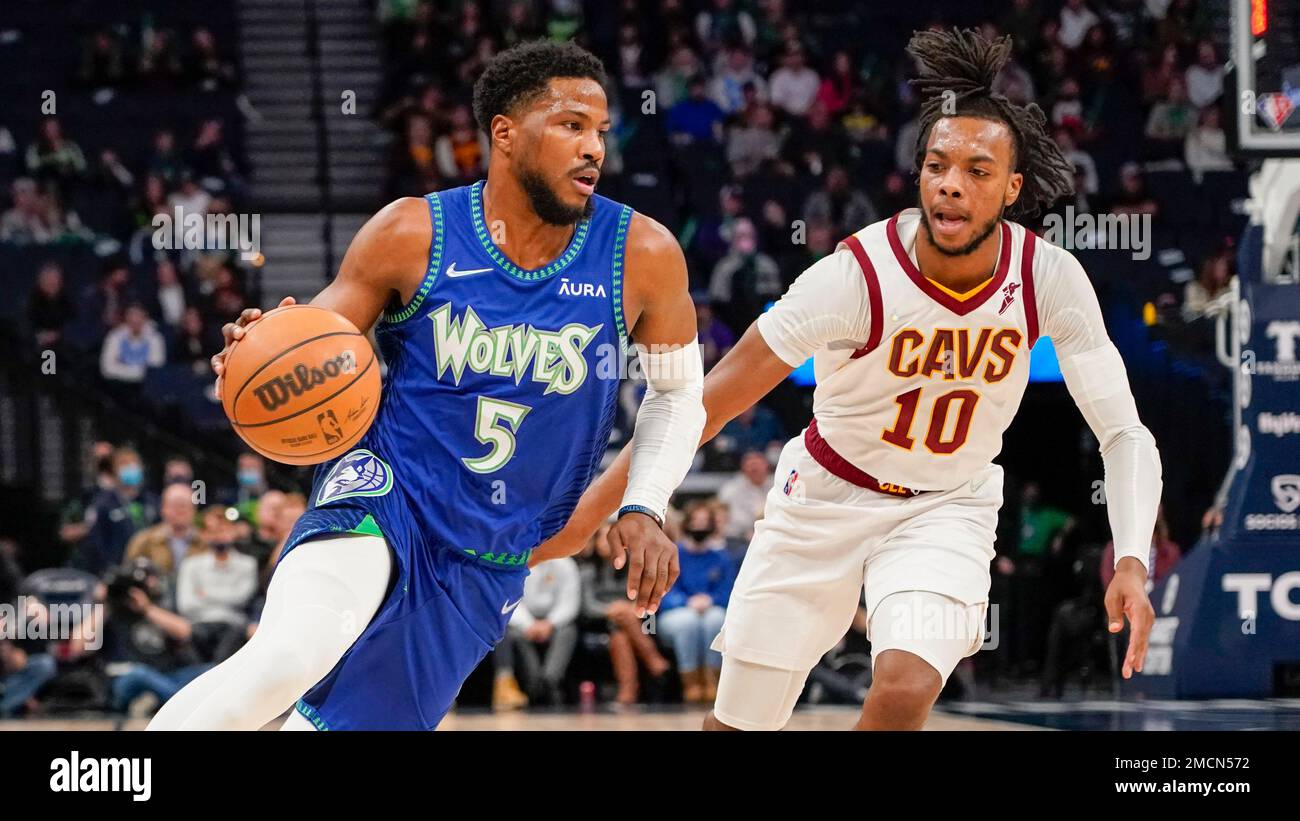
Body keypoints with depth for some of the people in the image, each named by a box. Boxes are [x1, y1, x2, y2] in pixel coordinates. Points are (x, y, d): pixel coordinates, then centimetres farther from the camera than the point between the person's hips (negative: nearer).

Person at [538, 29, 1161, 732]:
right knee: (737, 722, 4)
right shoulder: (858, 276, -25)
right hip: (826, 497, -1)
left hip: (948, 509, 1)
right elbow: (707, 404, -21)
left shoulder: (1048, 278, -18)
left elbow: (1124, 434, -13)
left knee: (904, 689, -27)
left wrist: (1131, 563, -30)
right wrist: (590, 509, -22)